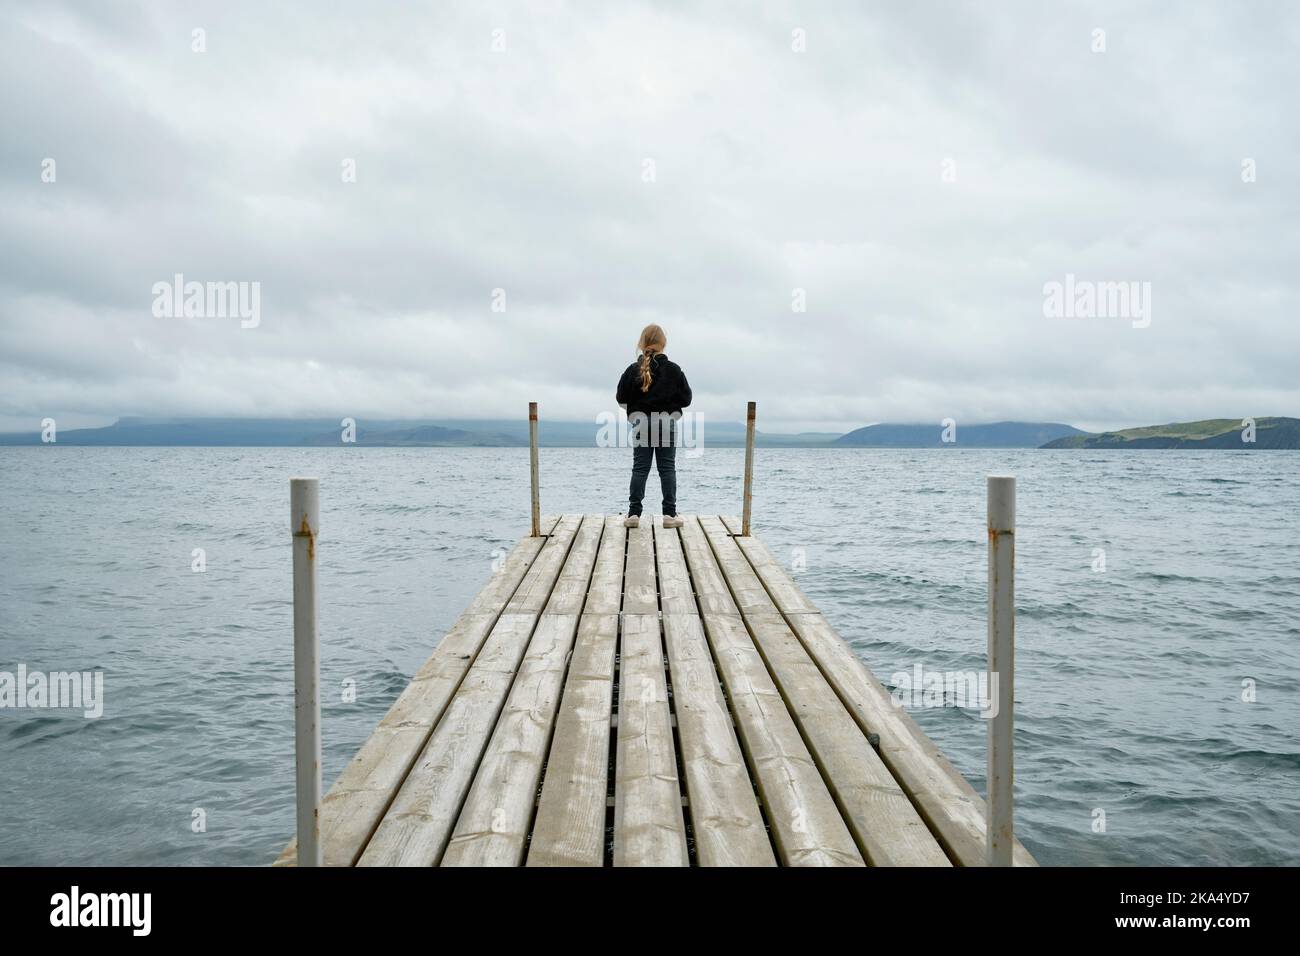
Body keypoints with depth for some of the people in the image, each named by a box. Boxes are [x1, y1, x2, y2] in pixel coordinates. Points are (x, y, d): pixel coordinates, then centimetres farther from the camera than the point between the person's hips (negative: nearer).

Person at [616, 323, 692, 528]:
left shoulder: (633, 370, -4)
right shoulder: (674, 370, -5)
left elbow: (622, 398, -2)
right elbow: (686, 398, -1)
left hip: (640, 424, 1)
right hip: (667, 423, -1)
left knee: (640, 468, 6)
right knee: (667, 469, 4)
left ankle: (634, 513, 3)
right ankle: (669, 514, 3)